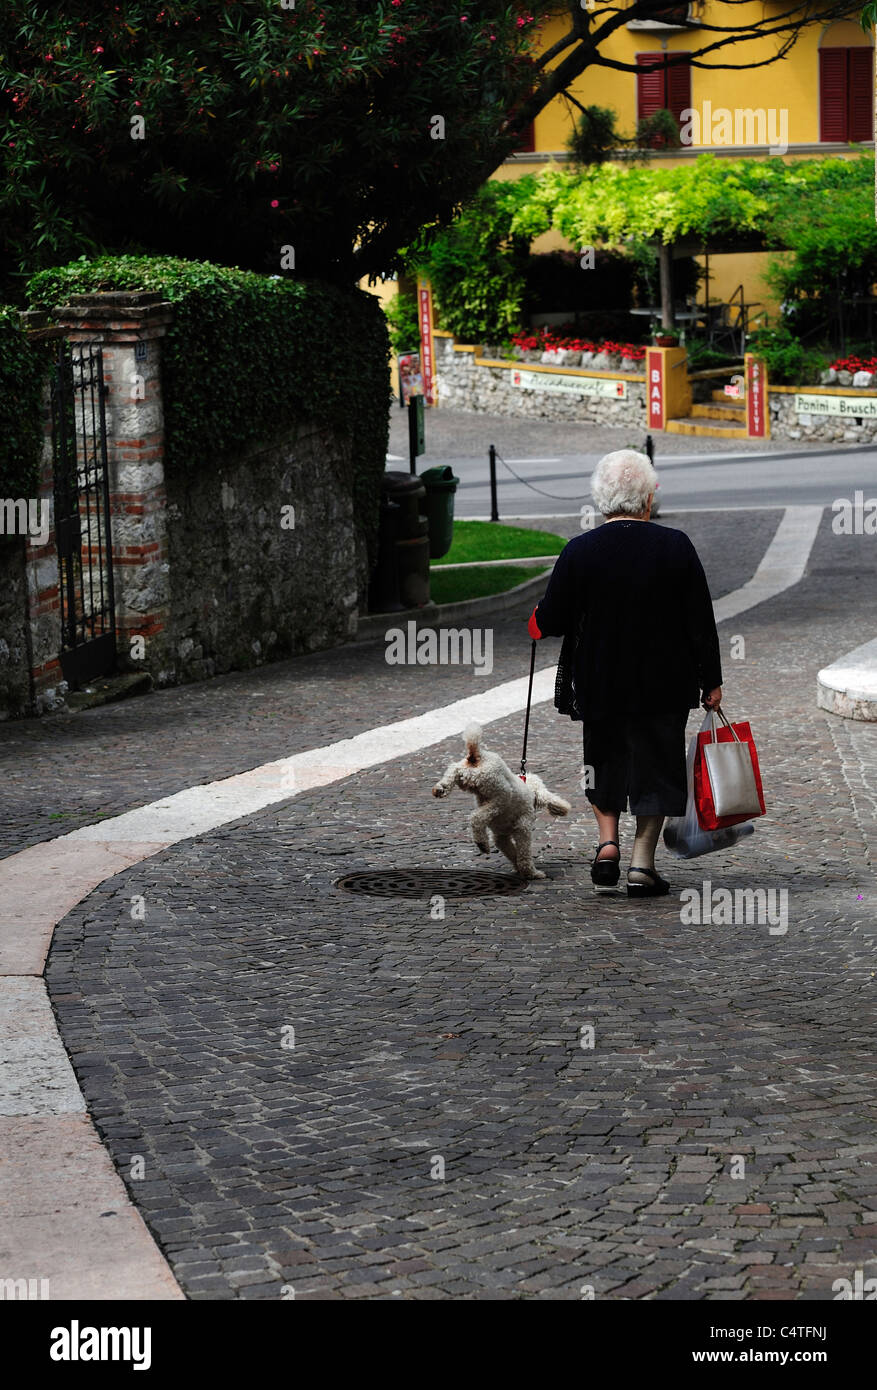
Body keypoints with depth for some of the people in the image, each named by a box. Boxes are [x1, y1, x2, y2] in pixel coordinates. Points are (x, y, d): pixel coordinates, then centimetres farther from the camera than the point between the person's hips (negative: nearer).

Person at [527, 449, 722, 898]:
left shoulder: (579, 552, -11)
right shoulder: (675, 546, -9)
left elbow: (551, 620, -4)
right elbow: (701, 621, -5)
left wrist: (537, 623, 20)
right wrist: (711, 681, 4)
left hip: (599, 685, 1)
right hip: (664, 686, 0)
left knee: (605, 760, 21)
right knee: (654, 765, 11)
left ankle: (607, 842, 8)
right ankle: (642, 864, 7)